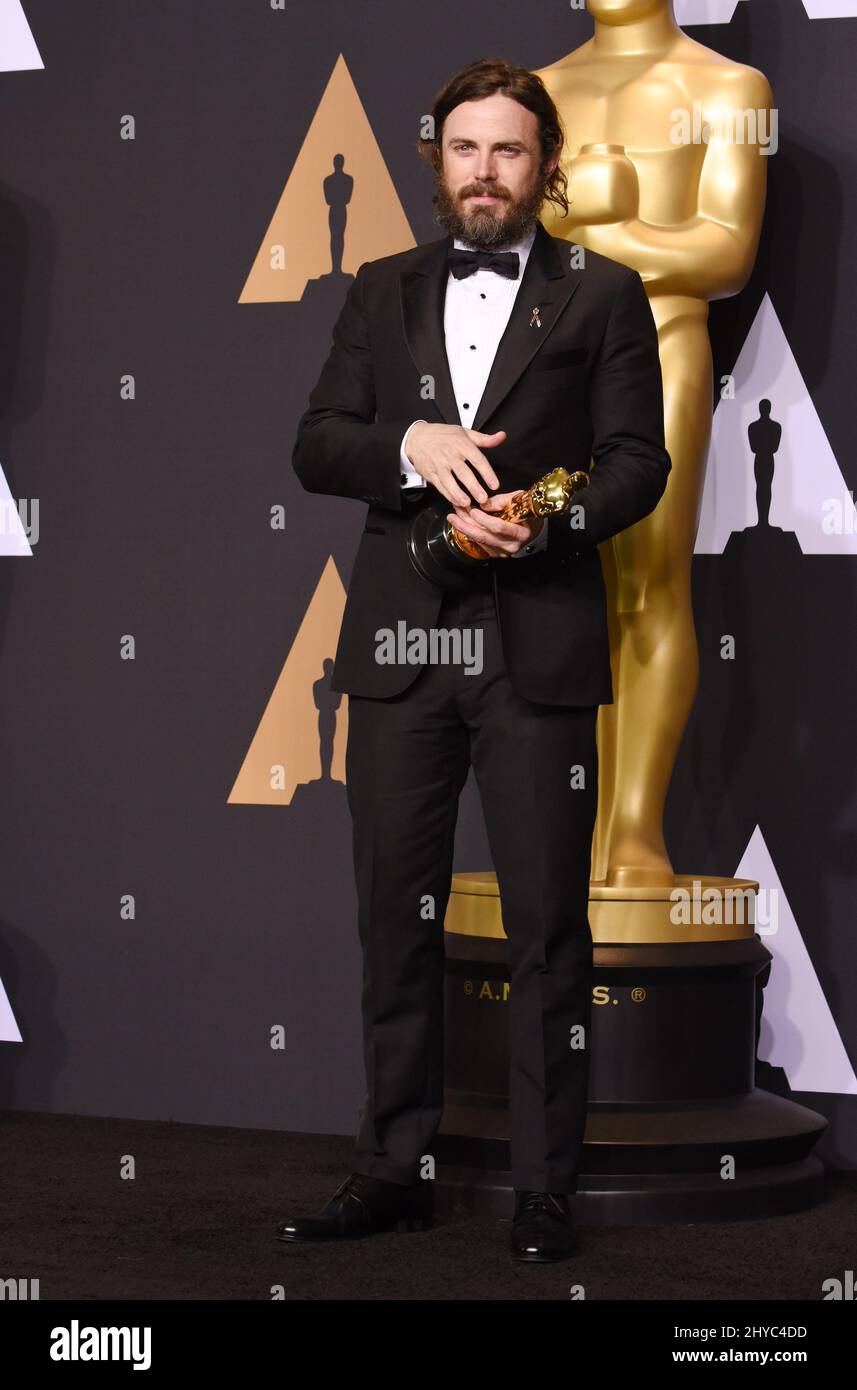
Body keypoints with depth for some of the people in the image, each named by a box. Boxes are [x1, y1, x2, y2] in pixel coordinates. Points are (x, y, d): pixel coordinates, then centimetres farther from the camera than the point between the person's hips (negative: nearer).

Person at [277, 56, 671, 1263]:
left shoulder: (603, 296, 6)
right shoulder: (383, 293, 14)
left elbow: (638, 462, 0)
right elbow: (314, 448, 8)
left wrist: (547, 520, -18)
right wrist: (409, 444, -12)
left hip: (539, 649, -3)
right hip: (399, 642, 3)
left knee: (547, 924, 0)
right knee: (395, 916, 8)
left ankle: (545, 1187, 7)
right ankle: (394, 1169, 18)